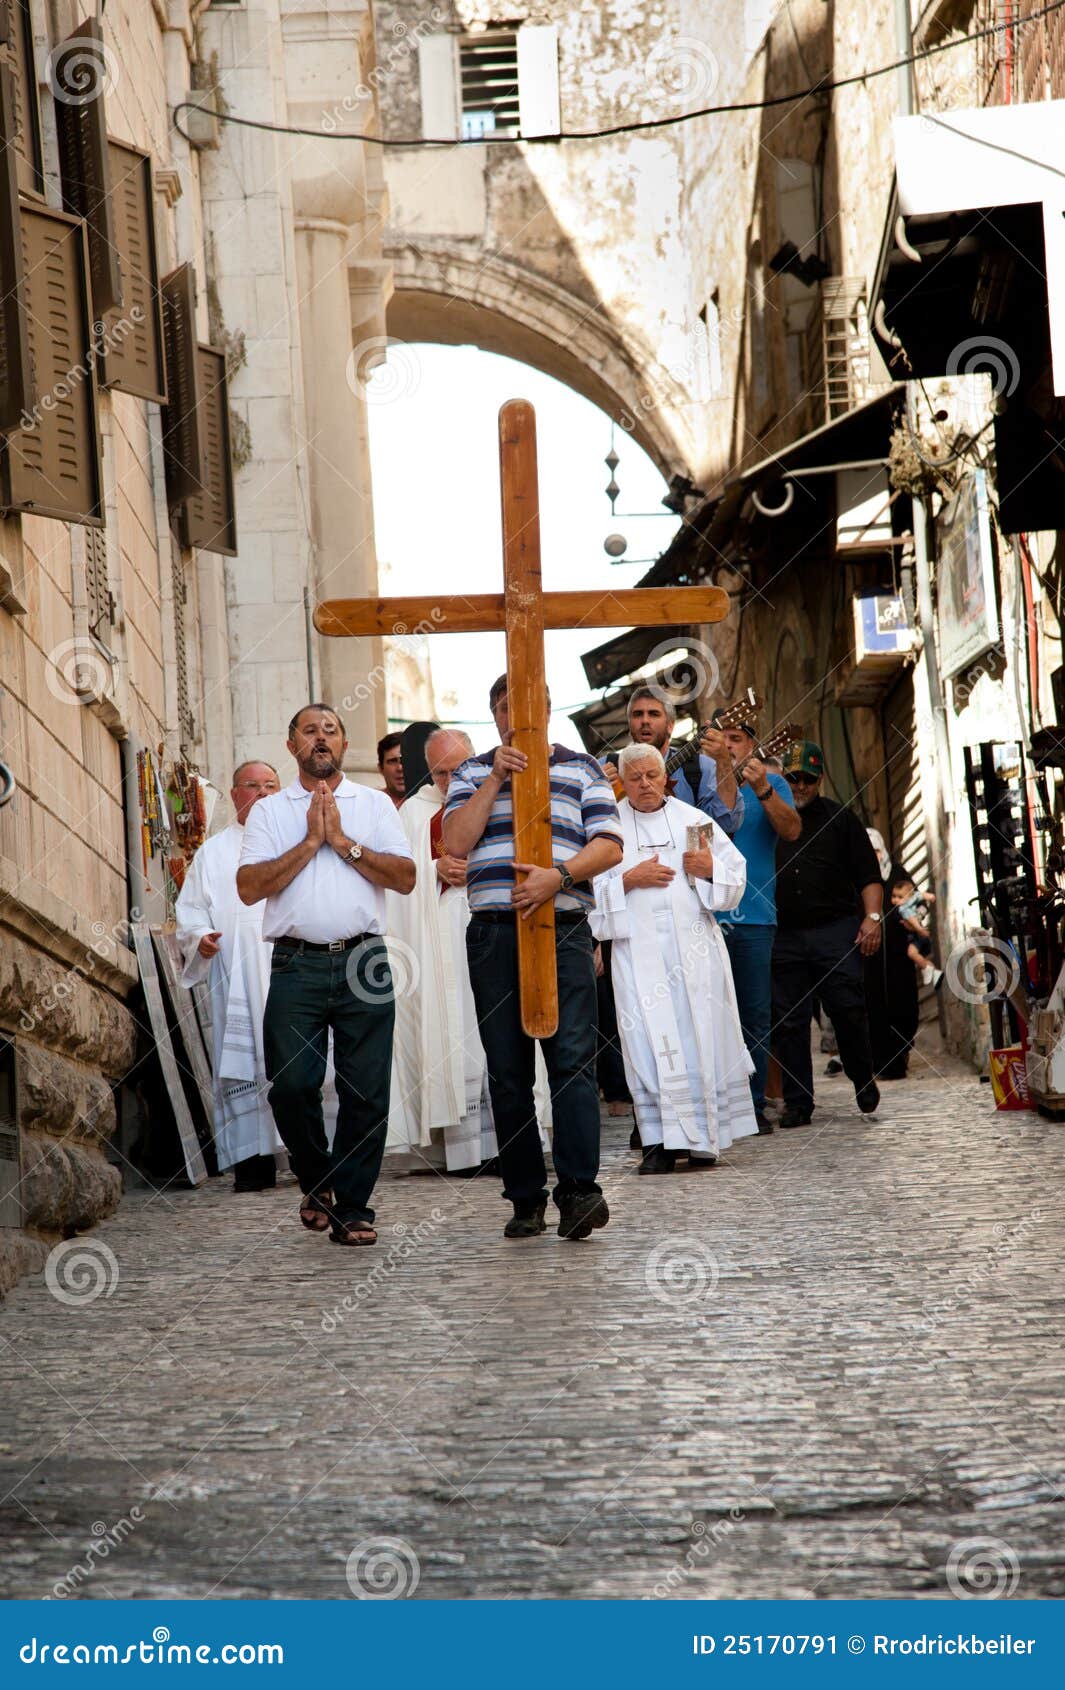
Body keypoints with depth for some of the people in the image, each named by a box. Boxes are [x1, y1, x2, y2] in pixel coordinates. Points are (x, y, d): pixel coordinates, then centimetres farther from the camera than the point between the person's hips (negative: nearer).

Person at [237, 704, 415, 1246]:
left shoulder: (374, 805, 14)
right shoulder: (270, 810, 12)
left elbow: (405, 878, 3)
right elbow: (249, 887, -1)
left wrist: (343, 841, -4)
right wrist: (310, 842, -5)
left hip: (363, 961, 1)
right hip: (297, 964, 0)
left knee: (366, 1091, -3)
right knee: (291, 1083, -8)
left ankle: (352, 1208, 5)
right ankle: (316, 1181, 18)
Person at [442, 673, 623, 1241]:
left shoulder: (582, 769, 13)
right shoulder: (472, 774, 16)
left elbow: (609, 846, 2)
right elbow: (456, 843, 0)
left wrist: (559, 876, -15)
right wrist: (495, 778, -6)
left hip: (562, 926, -2)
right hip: (493, 933, 2)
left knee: (573, 1058, -13)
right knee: (507, 1070, 2)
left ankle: (578, 1188, -17)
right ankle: (526, 1199, 6)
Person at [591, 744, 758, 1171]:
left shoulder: (693, 819, 12)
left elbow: (736, 872, 12)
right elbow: (591, 885, 2)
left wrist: (710, 870, -7)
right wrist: (629, 879, -11)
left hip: (694, 941, 1)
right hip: (639, 947, -1)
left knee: (701, 1036, -1)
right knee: (649, 1039, -9)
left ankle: (704, 1136, 7)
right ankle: (659, 1143, -10)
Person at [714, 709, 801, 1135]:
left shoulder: (770, 783, 8)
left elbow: (791, 830, -8)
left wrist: (763, 791, -24)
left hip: (753, 913, 0)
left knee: (755, 1017, 1)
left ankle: (753, 1106, 6)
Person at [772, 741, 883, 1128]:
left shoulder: (840, 819, 12)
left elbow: (868, 875, 8)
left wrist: (872, 916, -4)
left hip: (836, 930, -1)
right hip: (785, 934, 1)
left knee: (848, 1010, -8)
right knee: (789, 1020, 0)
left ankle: (863, 1081, 15)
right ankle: (797, 1103, 6)